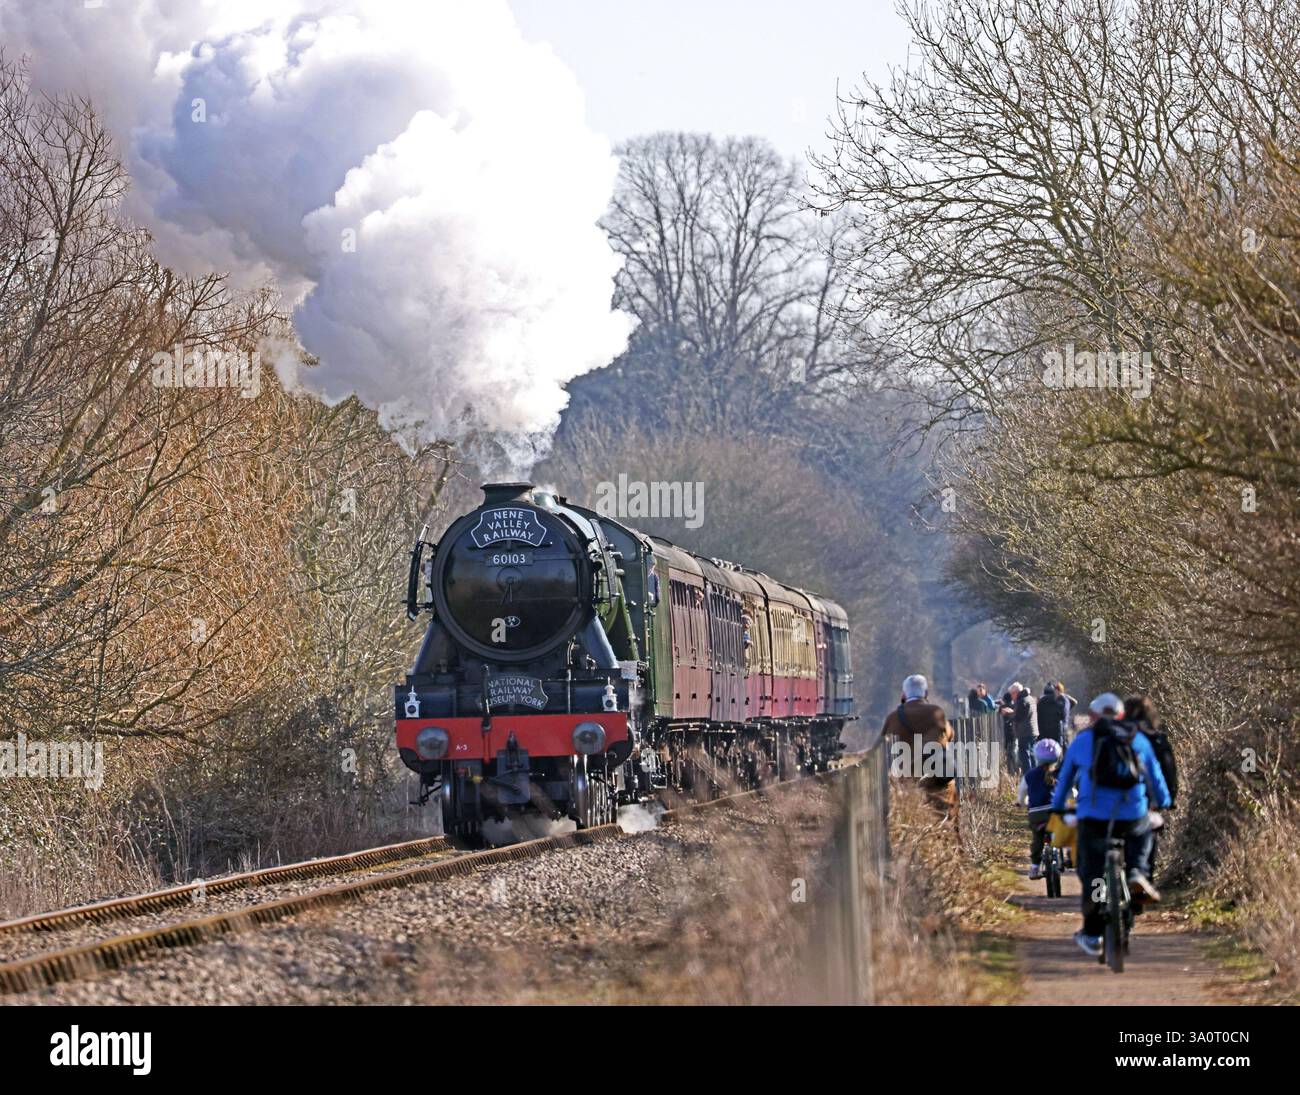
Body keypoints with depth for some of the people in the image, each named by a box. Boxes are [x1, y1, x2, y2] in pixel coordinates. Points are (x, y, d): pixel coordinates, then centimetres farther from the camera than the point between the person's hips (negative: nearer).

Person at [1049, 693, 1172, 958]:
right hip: (1133, 815, 1)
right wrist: (1163, 803, 37)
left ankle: (1091, 935, 9)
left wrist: (1057, 807, 37)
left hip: (1093, 817, -1)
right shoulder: (1139, 740, 11)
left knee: (1092, 874, 9)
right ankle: (1138, 873, 9)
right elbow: (1155, 776, 19)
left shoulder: (1082, 741, 10)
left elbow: (1065, 778, 22)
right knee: (1143, 833, 35)